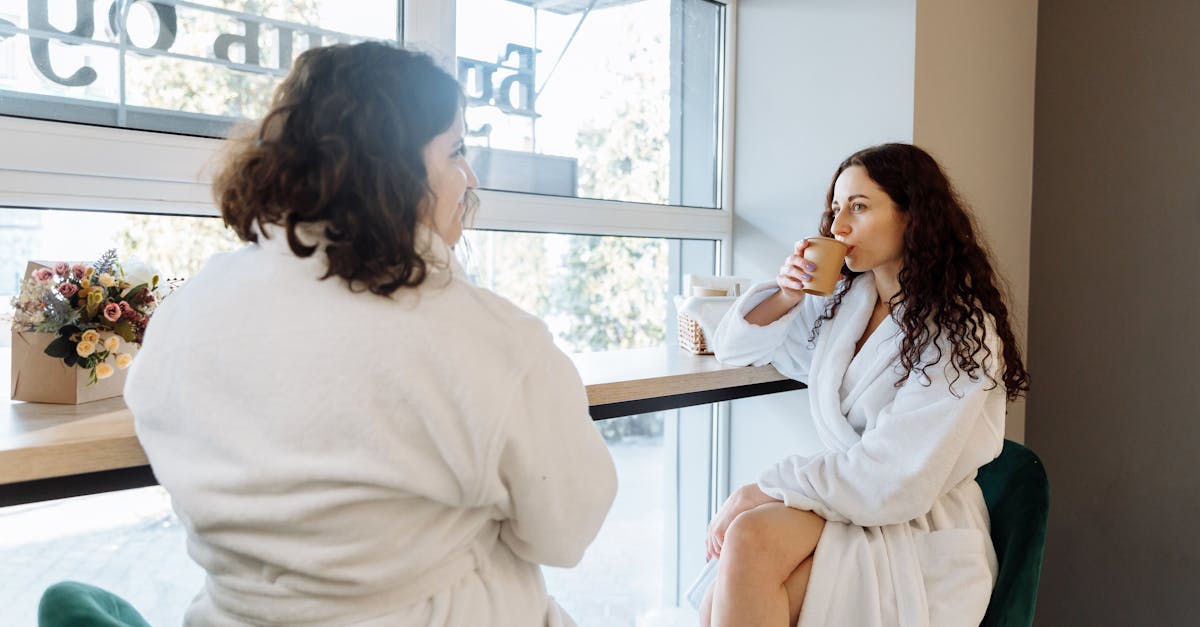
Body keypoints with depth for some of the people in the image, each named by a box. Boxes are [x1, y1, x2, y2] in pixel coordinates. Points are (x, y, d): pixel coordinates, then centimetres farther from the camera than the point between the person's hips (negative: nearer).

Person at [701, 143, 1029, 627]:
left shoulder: (959, 332, -12)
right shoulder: (842, 301, 8)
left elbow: (891, 483, -19)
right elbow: (734, 347, 16)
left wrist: (761, 491, -16)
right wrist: (786, 296, -3)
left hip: (917, 533, -5)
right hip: (841, 504, 5)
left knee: (751, 538, -29)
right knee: (733, 582, -25)